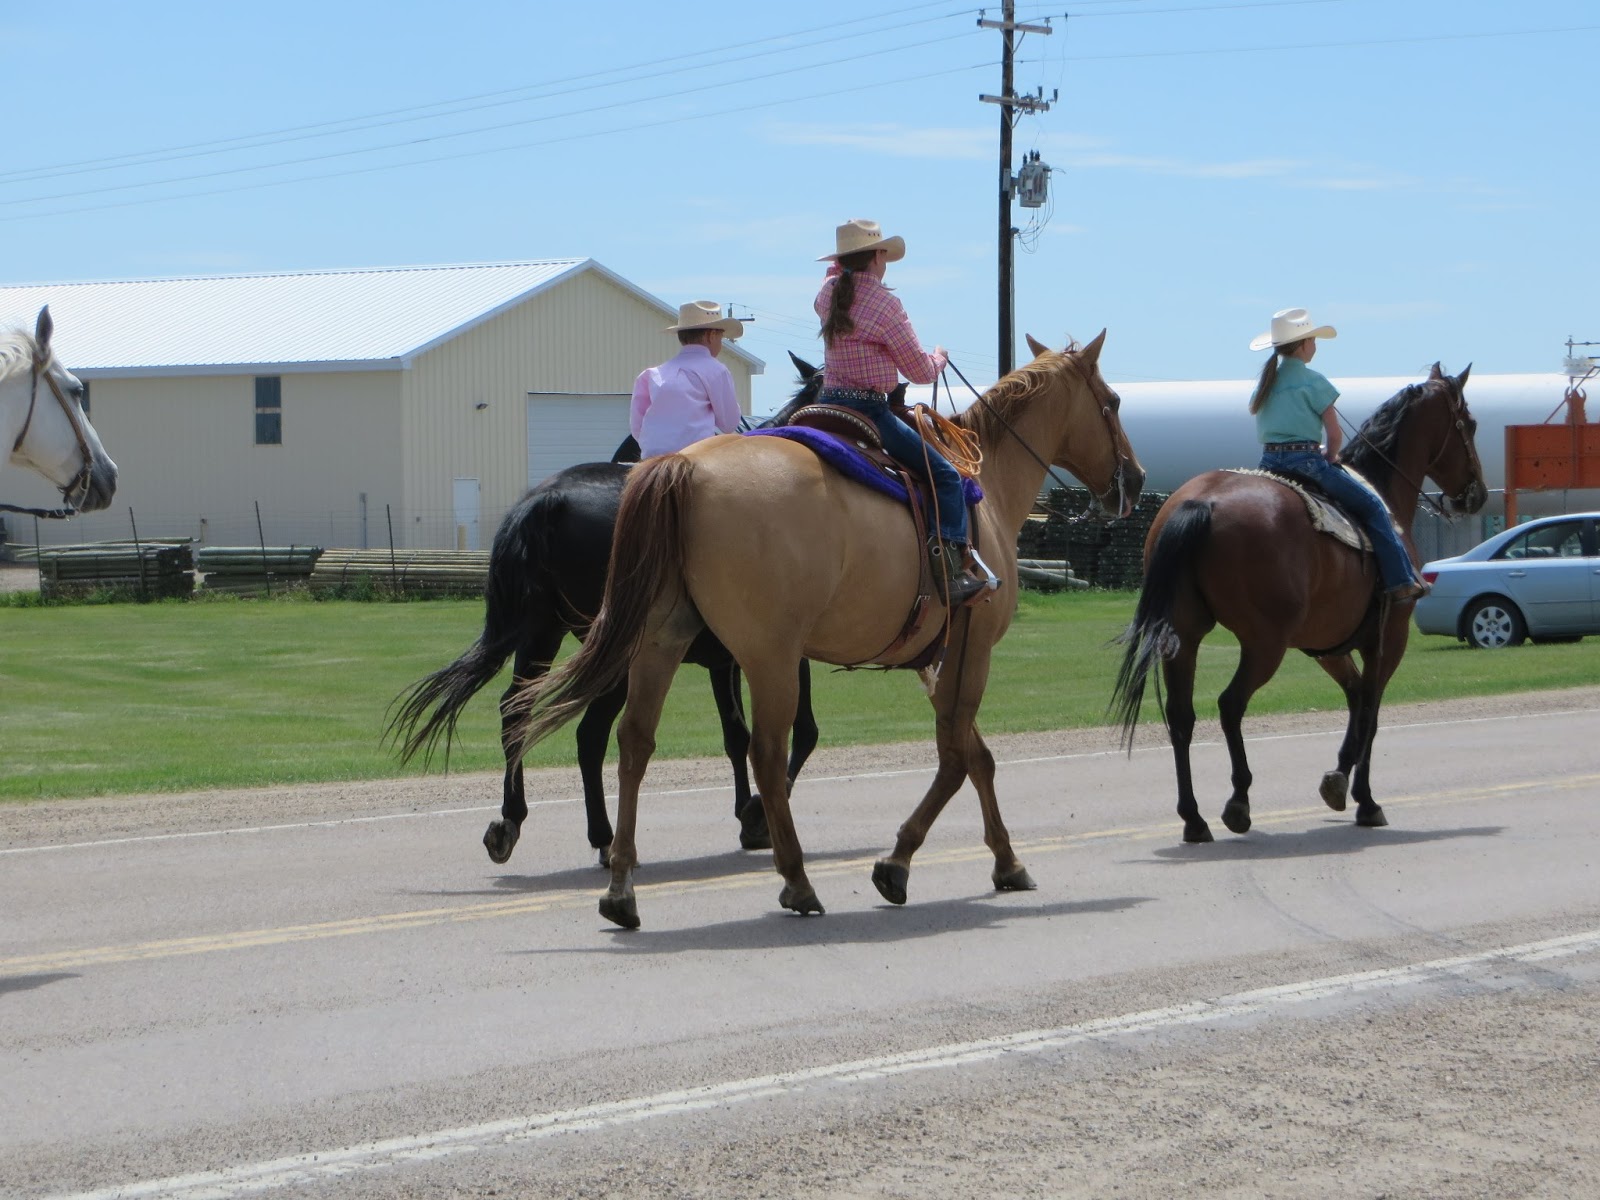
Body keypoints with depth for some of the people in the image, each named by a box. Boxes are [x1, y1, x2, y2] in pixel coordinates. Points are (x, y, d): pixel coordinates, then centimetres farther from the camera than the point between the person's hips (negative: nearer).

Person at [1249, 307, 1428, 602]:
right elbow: (1335, 434, -8)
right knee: (1372, 507, 4)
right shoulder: (1312, 381, -6)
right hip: (1305, 461, -7)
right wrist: (1330, 457, 12)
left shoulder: (1265, 382, 14)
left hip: (1268, 463, 7)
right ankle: (1400, 581, 0)